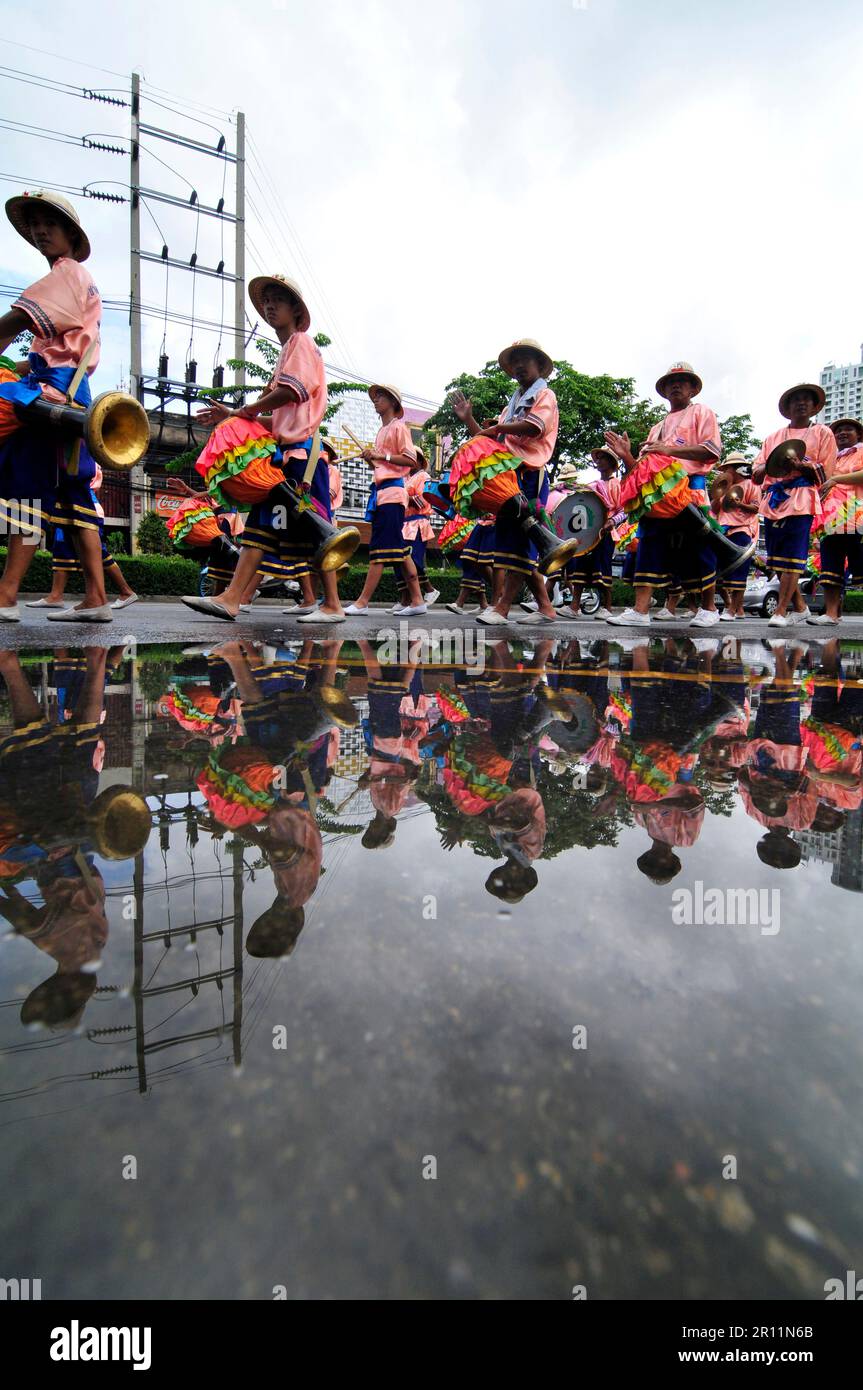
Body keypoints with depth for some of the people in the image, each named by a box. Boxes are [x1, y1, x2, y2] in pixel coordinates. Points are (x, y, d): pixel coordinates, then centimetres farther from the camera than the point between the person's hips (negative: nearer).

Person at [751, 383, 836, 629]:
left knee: (791, 558, -14)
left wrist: (800, 465, -12)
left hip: (801, 501, -4)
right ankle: (799, 607, 16)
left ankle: (780, 611, -15)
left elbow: (824, 473, 6)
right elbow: (756, 474, 14)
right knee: (777, 559, 4)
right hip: (772, 502, 4)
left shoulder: (822, 433, 13)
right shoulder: (773, 437, 22)